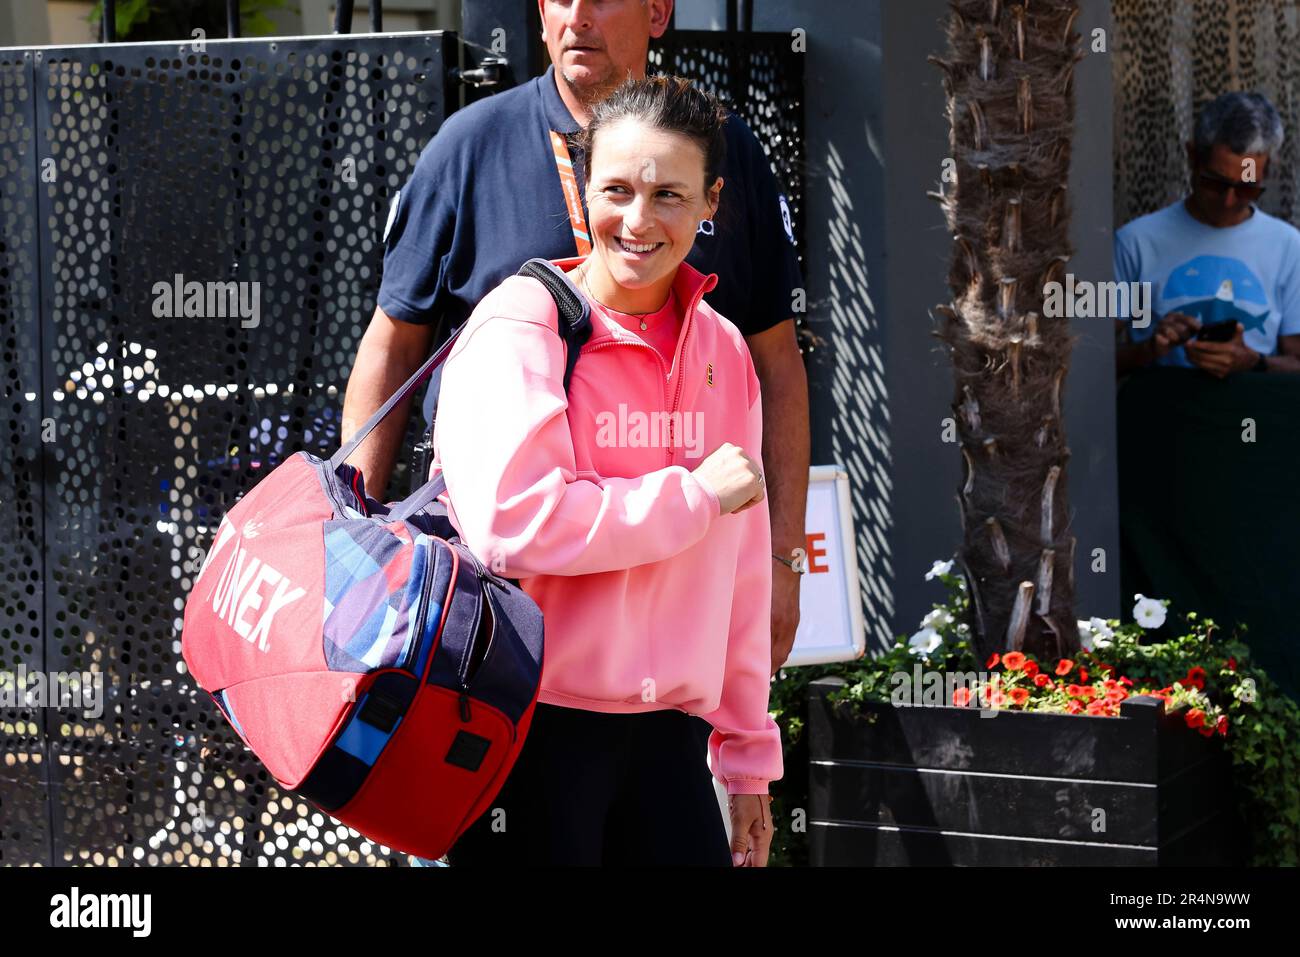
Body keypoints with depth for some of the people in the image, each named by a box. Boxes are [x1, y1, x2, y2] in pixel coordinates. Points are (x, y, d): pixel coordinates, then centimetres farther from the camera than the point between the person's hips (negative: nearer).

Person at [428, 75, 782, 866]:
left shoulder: (722, 352, 10)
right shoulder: (521, 327, -8)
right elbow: (514, 522, -22)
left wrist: (748, 751, 16)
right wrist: (697, 494, -13)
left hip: (664, 739, 5)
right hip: (528, 734, -5)